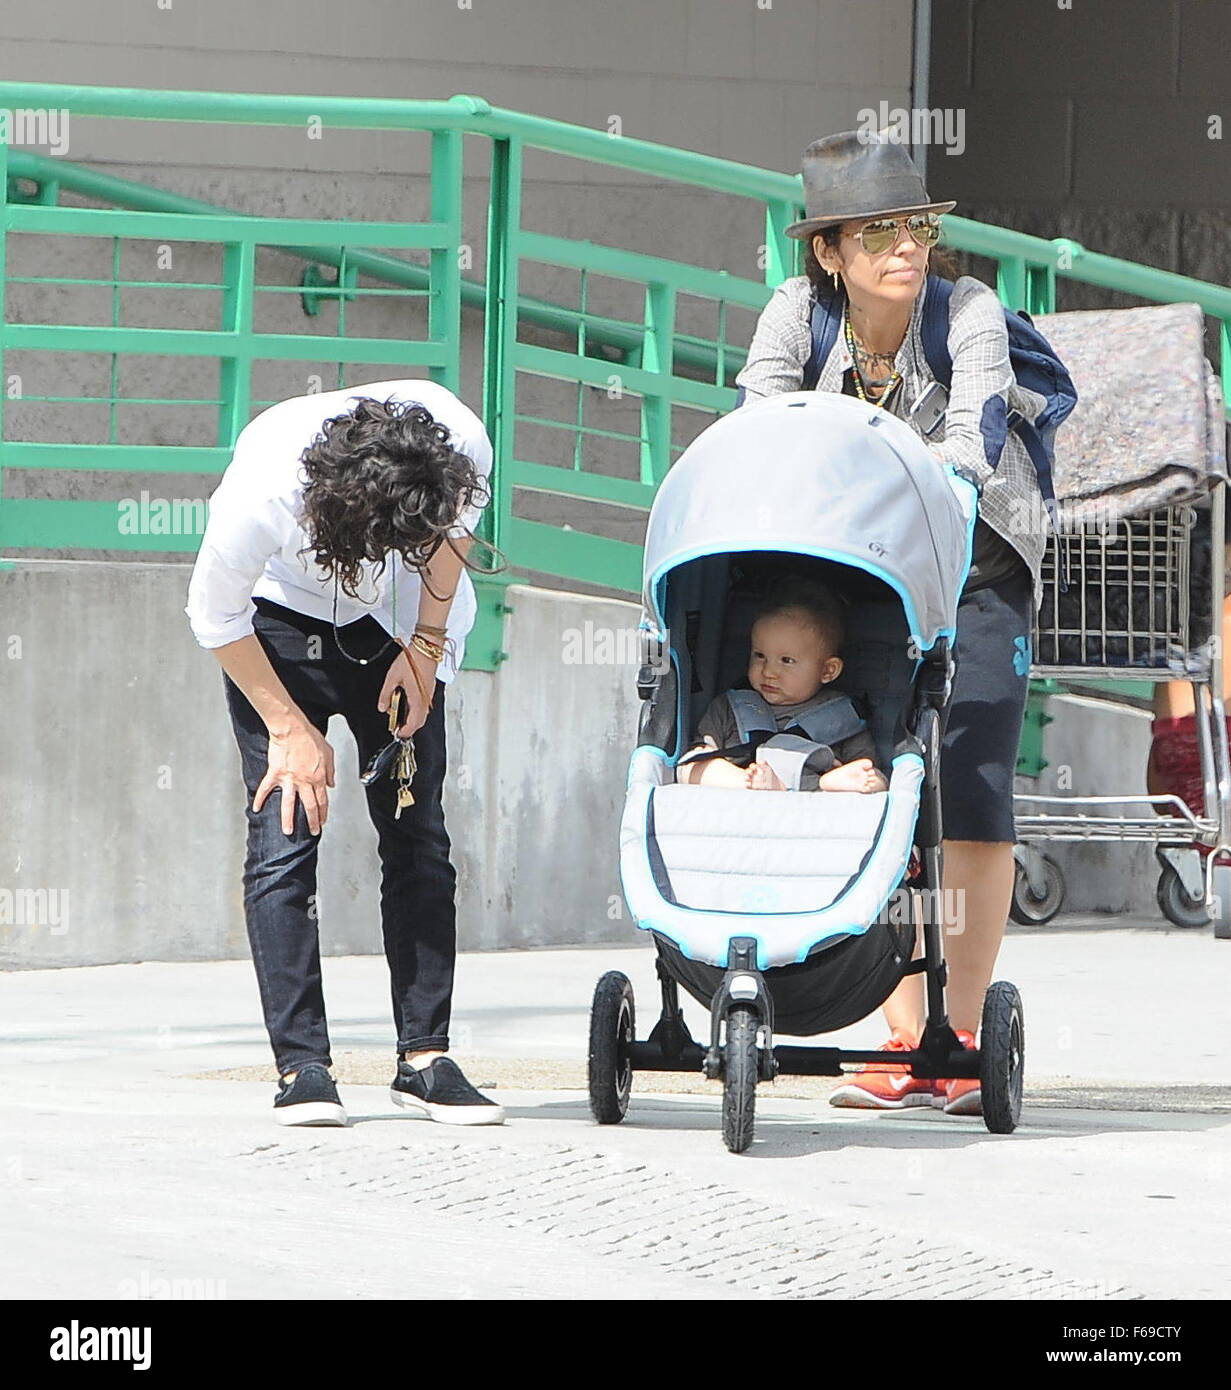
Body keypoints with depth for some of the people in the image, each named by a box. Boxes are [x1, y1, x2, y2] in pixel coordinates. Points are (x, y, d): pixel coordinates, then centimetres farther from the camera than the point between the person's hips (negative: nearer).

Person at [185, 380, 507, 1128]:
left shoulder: (463, 443, -30)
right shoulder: (261, 494, -36)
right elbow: (216, 618, -17)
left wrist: (425, 645, -8)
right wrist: (290, 729, -11)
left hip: (393, 625, 3)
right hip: (282, 623, -3)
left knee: (419, 835, -5)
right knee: (284, 836, -14)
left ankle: (426, 1058, -1)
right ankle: (301, 1067, -12)